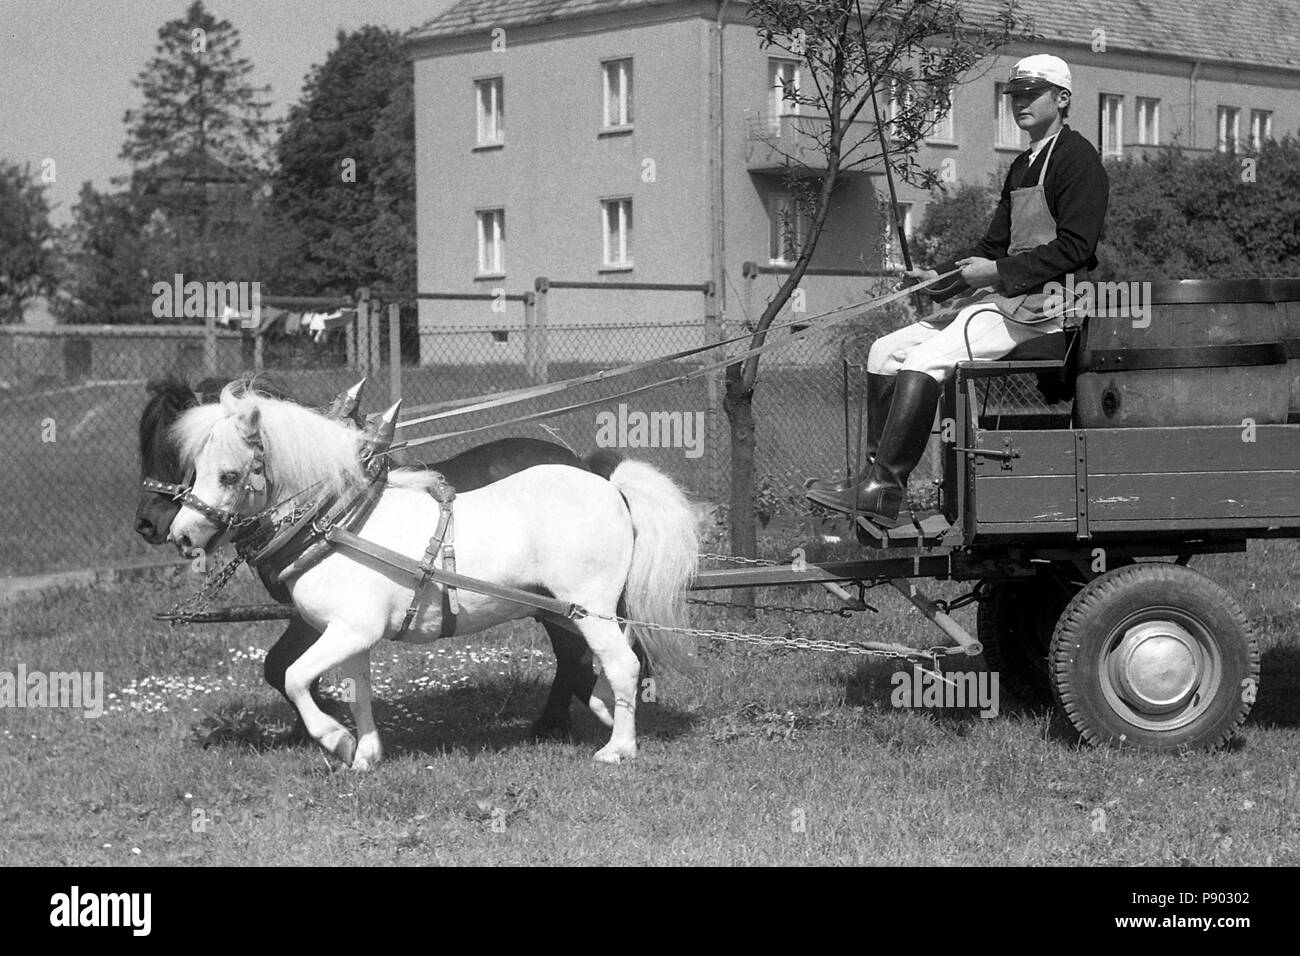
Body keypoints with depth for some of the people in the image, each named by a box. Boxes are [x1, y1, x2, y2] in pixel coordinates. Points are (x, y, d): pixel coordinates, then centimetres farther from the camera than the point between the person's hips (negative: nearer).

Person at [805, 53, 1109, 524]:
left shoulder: (1077, 158, -6)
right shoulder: (1023, 166, 23)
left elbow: (1074, 248, -16)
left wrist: (999, 272, -19)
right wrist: (939, 276, 7)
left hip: (1044, 303, -10)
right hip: (1002, 297, 10)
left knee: (924, 361, -26)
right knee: (887, 352, 0)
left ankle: (884, 490, -27)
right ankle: (878, 477, -7)